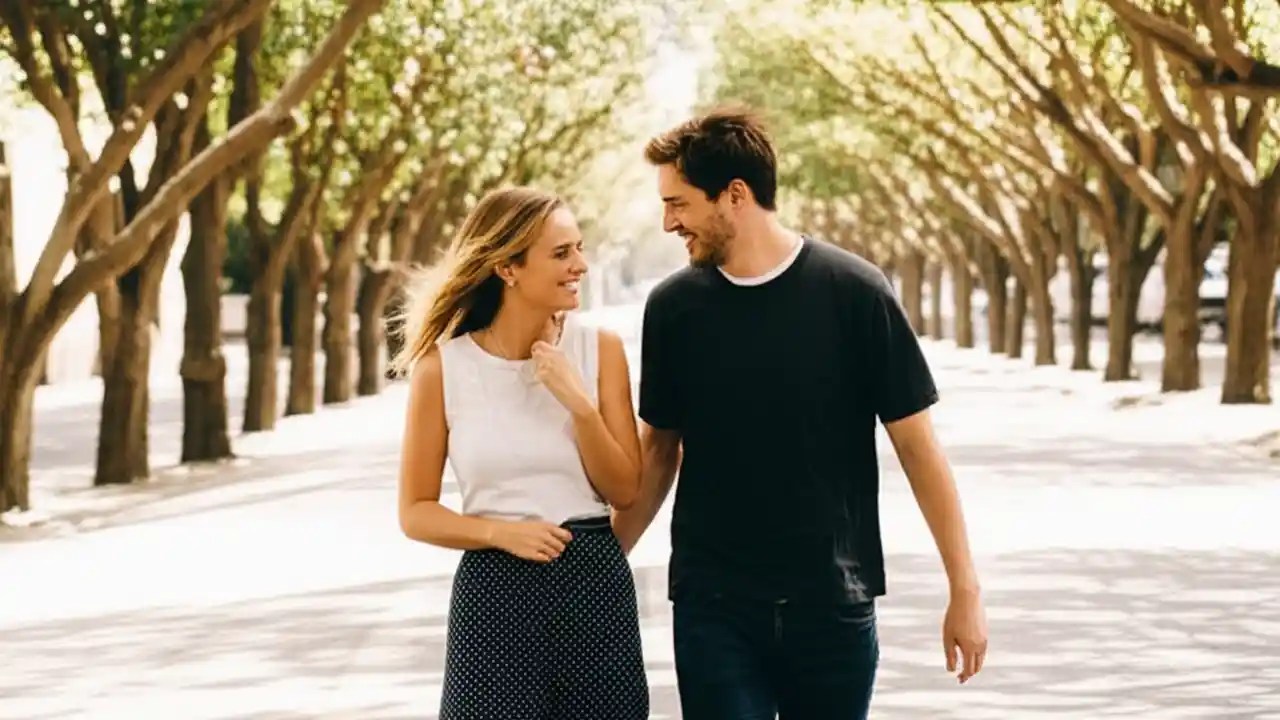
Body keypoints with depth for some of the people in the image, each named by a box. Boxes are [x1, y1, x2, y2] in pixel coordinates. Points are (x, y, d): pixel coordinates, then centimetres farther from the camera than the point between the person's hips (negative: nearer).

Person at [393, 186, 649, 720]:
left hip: (596, 585, 2)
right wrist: (499, 533, -15)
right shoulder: (443, 365, -4)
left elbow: (625, 491, 0)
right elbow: (416, 512, 0)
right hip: (494, 594, -2)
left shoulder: (599, 349, 0)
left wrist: (579, 404, -13)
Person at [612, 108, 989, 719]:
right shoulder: (672, 306, 0)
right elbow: (658, 450, 11)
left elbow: (917, 446, -3)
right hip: (712, 606, 1)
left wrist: (964, 588, -4)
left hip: (834, 605, -1)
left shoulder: (854, 293, -7)